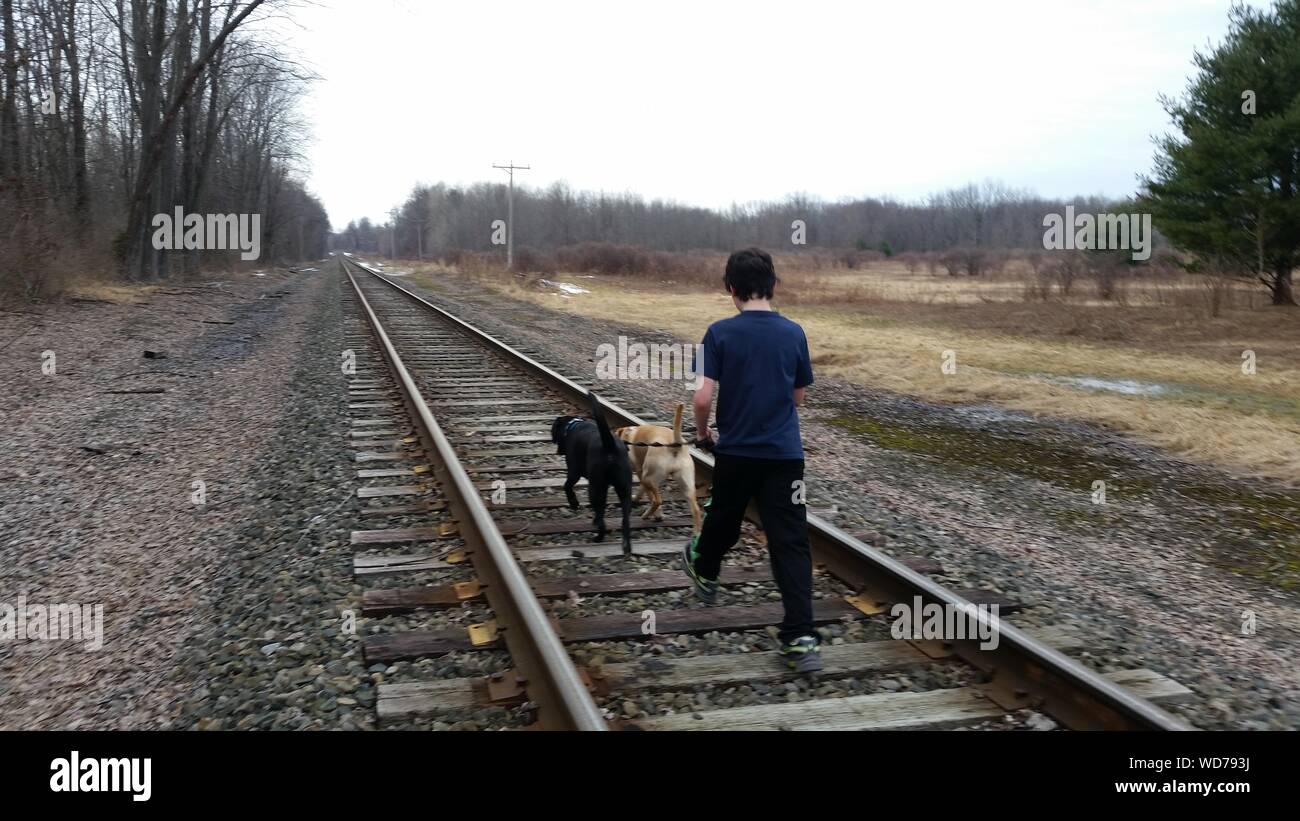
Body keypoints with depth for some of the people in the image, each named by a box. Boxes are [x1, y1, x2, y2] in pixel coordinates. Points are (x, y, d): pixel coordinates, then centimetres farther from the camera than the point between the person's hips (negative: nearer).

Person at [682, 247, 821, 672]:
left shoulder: (720, 333, -9)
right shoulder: (793, 332, 1)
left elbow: (703, 397, -14)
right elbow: (798, 396, 11)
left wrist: (702, 432, 5)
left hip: (735, 450, -1)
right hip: (785, 453, 1)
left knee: (723, 518, 24)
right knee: (791, 542, -1)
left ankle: (705, 572, 52)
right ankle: (801, 638, -7)